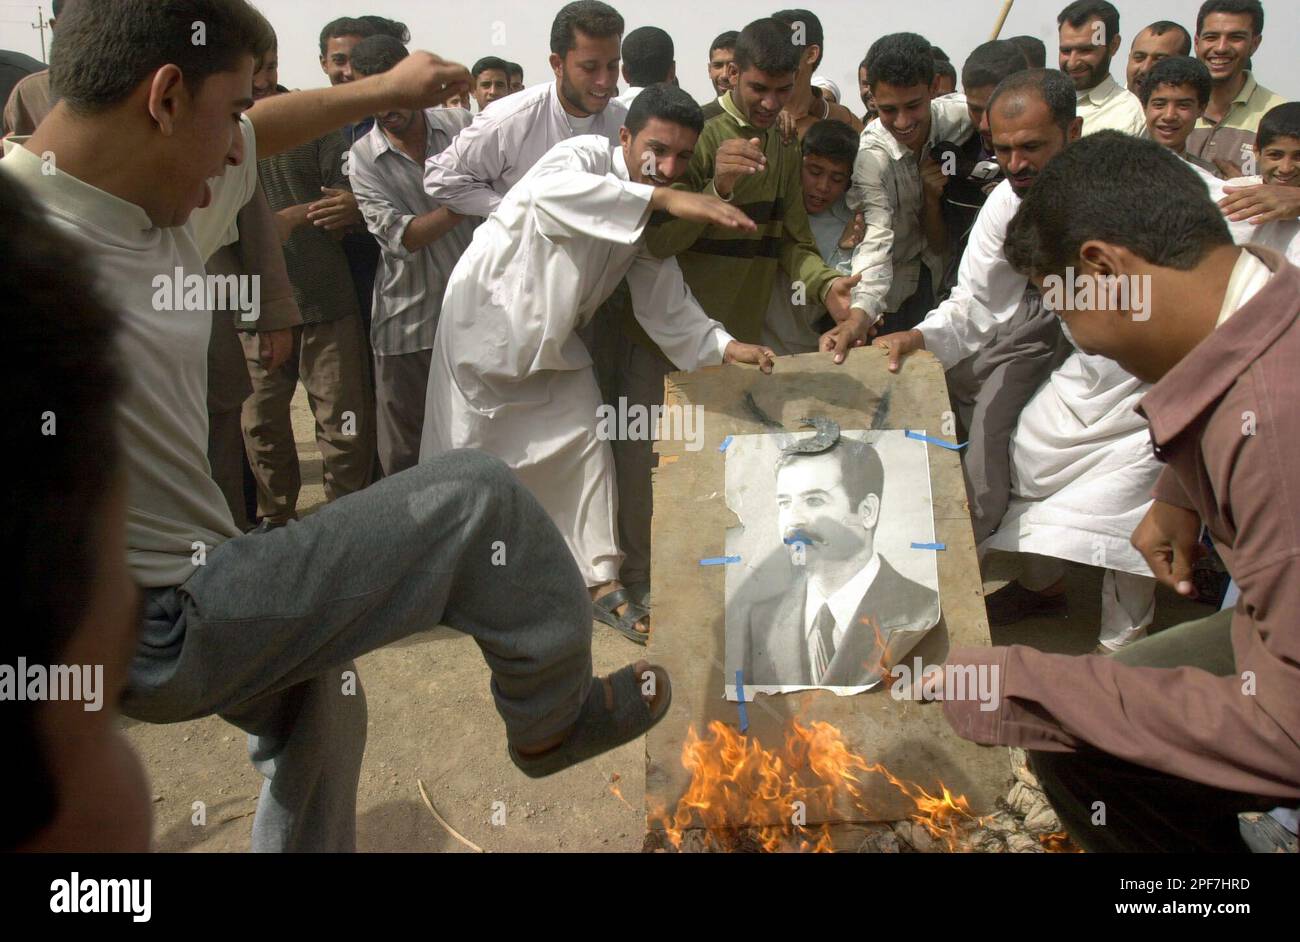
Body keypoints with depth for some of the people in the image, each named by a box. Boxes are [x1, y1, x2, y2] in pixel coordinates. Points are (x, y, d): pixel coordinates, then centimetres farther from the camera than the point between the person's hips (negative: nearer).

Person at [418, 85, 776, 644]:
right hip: (489, 311, -6)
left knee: (583, 440, 1)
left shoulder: (653, 219, 0)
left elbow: (664, 302, 1)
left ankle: (600, 582, 9)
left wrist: (722, 345, -15)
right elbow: (552, 188, -46)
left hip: (553, 339, 6)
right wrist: (664, 199, -54)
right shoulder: (588, 155, -21)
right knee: (464, 448, 4)